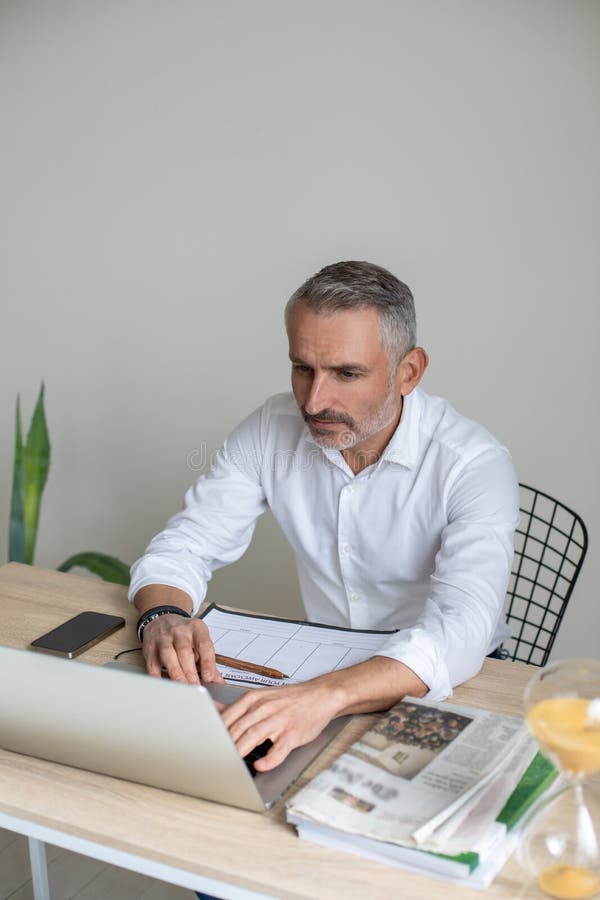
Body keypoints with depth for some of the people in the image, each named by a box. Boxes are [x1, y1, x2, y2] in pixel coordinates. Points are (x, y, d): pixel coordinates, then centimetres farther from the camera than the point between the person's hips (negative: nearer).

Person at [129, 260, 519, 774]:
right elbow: (183, 547, -2)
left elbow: (462, 628, -35)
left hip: (442, 691, -4)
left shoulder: (475, 465, -22)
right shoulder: (272, 430, -8)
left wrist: (328, 695, -52)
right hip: (320, 670, 4)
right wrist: (163, 616, -27)